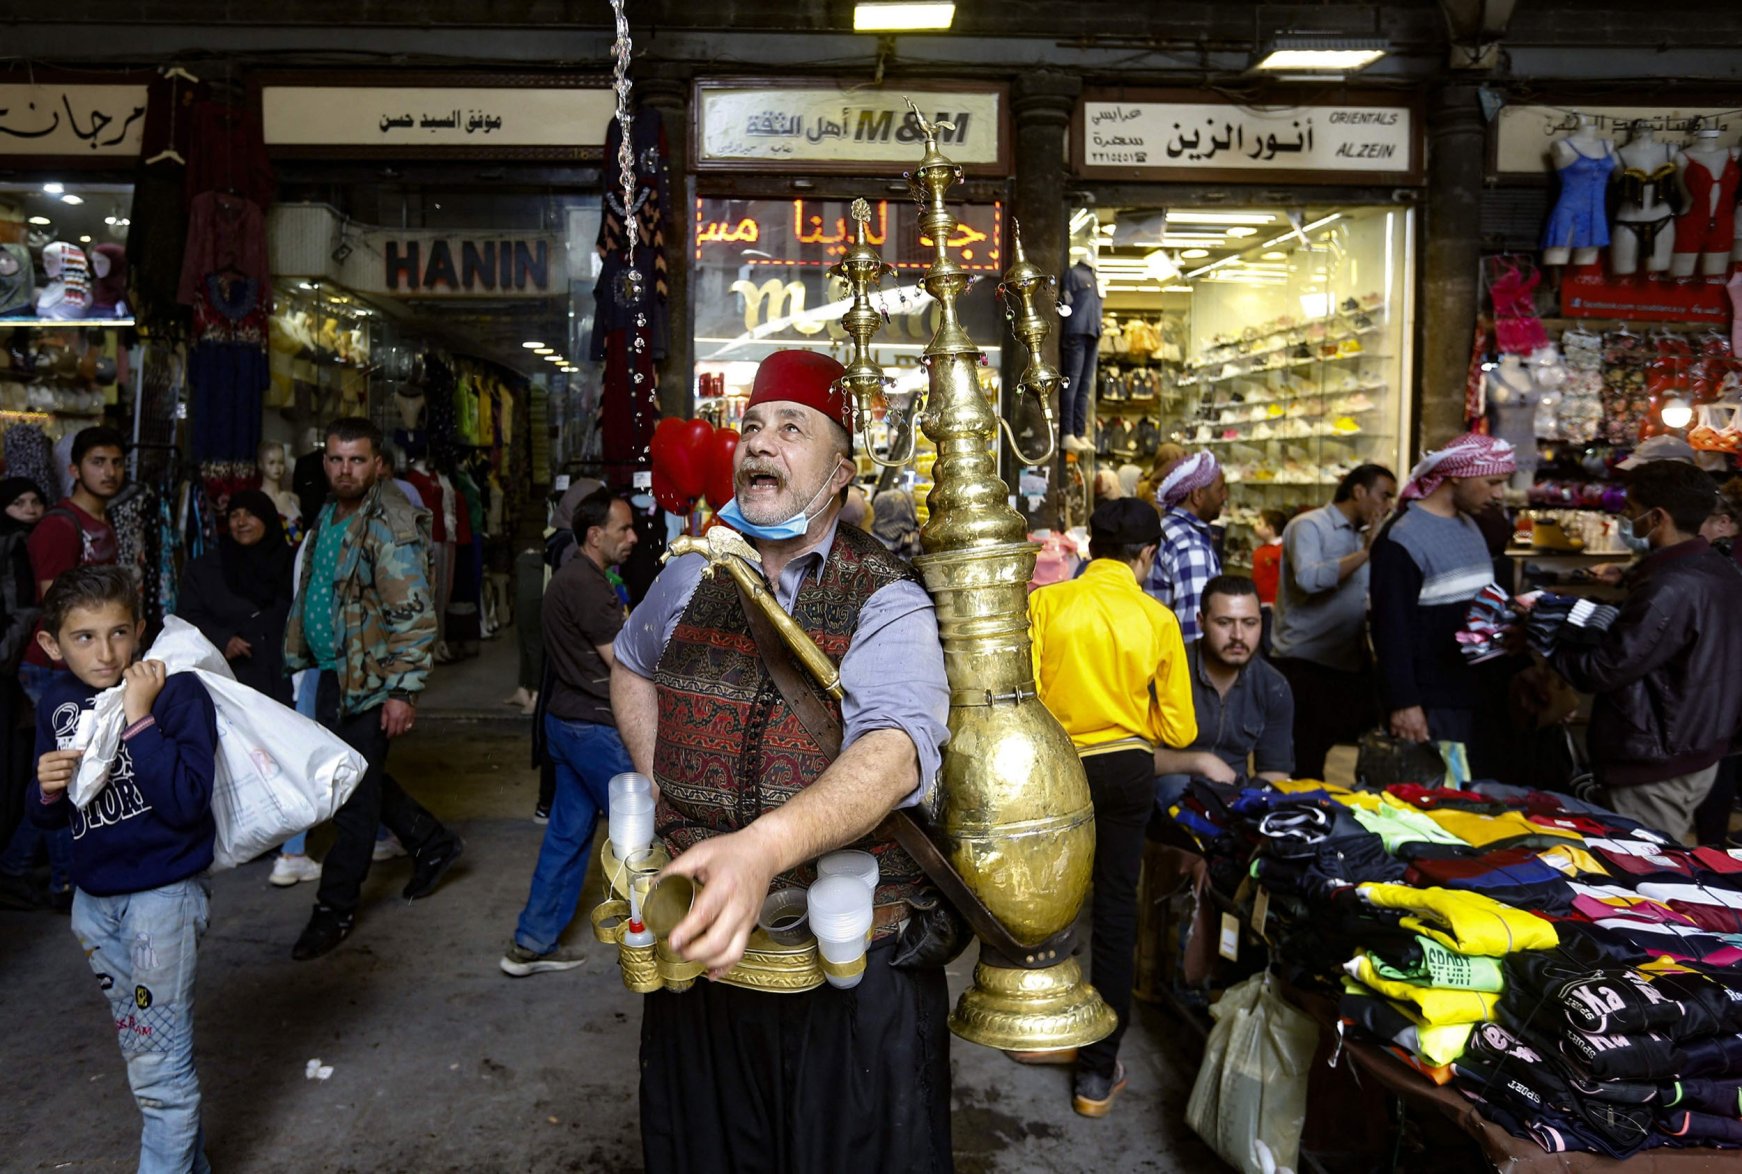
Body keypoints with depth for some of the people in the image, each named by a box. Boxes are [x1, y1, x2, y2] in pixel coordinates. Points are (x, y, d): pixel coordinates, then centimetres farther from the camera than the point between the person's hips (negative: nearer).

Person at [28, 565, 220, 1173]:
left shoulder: (177, 692, -18)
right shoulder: (57, 702, 1)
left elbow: (187, 802, -28)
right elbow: (50, 817, 10)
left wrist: (139, 719, -31)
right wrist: (46, 787, -12)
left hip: (164, 894, -7)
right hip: (93, 896, 7)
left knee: (160, 1061, -2)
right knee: (137, 1048, 21)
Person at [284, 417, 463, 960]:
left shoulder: (392, 524, -17)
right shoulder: (328, 515, 11)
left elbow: (413, 615, -21)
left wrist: (402, 690, -24)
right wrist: (304, 652, 20)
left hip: (371, 678, -9)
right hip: (332, 671, 9)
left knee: (355, 795, 1)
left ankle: (335, 910, 14)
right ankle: (432, 841, 36)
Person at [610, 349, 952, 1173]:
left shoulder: (887, 601, -13)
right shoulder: (692, 576, 3)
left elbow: (895, 748, -32)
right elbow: (630, 665, 24)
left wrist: (762, 847, -49)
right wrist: (658, 784, 9)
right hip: (699, 954, 4)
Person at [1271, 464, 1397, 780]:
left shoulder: (1364, 536, 16)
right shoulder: (1309, 526, -8)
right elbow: (1308, 578, -26)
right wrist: (1364, 553, -25)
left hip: (1351, 665, 8)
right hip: (1305, 664, -8)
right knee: (1303, 768, -3)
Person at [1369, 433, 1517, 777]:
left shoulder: (1471, 526, 15)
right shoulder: (1403, 538, -14)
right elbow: (1391, 630, -17)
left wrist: (1509, 672, 17)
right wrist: (1402, 704, -19)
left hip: (1481, 696, 9)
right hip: (1433, 706, -9)